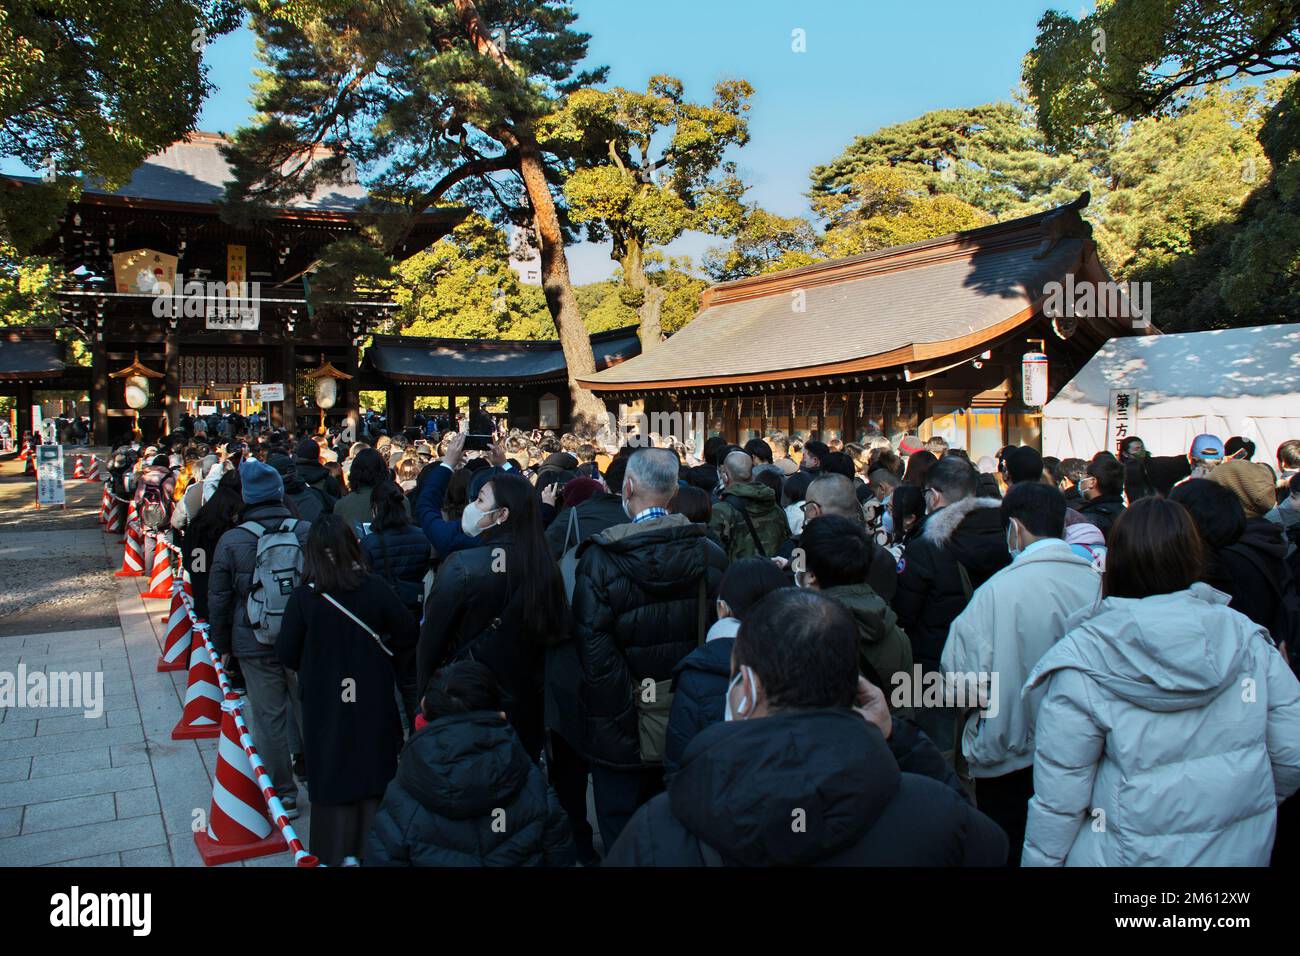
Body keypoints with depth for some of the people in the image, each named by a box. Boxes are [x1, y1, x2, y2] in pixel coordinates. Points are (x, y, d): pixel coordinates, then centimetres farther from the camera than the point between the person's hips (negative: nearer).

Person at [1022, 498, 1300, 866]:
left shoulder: (1081, 662, -20)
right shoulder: (1247, 640, -10)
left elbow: (1057, 798, -18)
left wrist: (1038, 859, -4)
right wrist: (1242, 805, 15)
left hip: (1130, 854, -2)